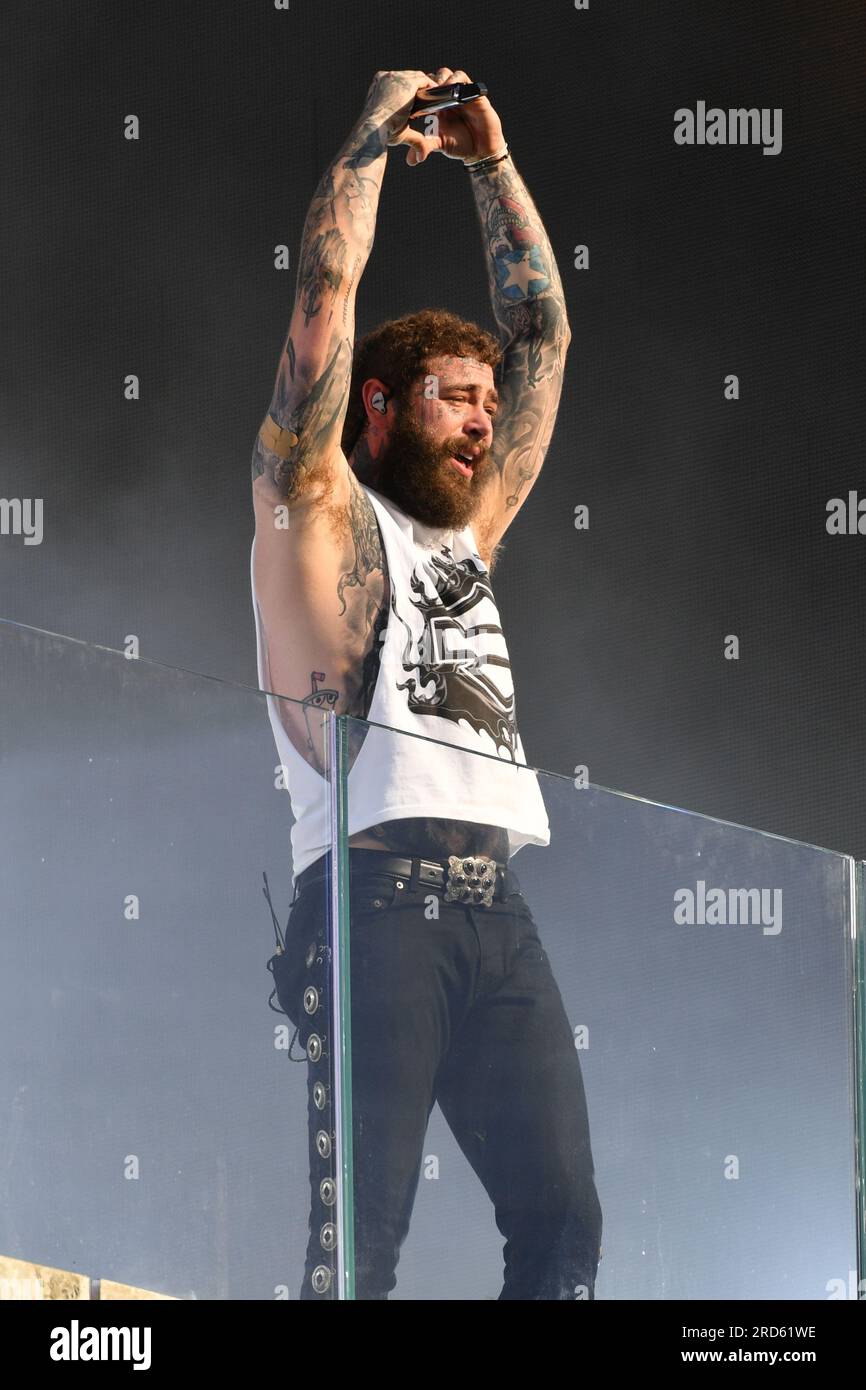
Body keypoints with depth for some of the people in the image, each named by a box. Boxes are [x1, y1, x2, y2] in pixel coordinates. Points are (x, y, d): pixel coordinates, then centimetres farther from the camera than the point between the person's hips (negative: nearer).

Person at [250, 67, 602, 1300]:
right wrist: (376, 131, 11)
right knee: (361, 1233, -14)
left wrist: (490, 160, 30)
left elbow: (543, 329, 30)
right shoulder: (317, 507, 11)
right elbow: (328, 288, 3)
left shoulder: (467, 532, 27)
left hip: (492, 905, 7)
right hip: (376, 893, -6)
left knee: (564, 1219, -5)